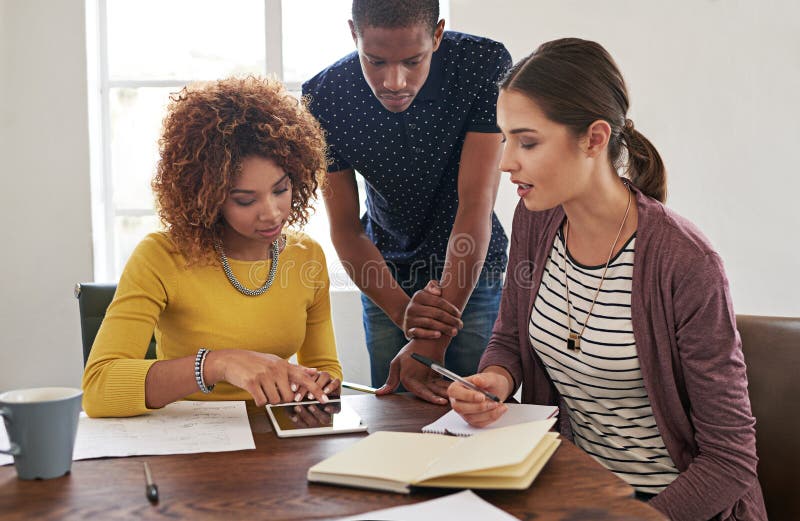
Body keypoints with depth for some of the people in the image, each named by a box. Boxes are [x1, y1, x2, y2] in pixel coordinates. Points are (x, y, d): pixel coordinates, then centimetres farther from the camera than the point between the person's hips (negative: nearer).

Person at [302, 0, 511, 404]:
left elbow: (476, 205, -28)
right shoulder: (323, 98, -19)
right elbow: (344, 229, -14)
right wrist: (403, 312, -31)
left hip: (471, 270, -1)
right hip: (386, 278, 2)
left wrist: (434, 340, -33)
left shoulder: (485, 65, -25)